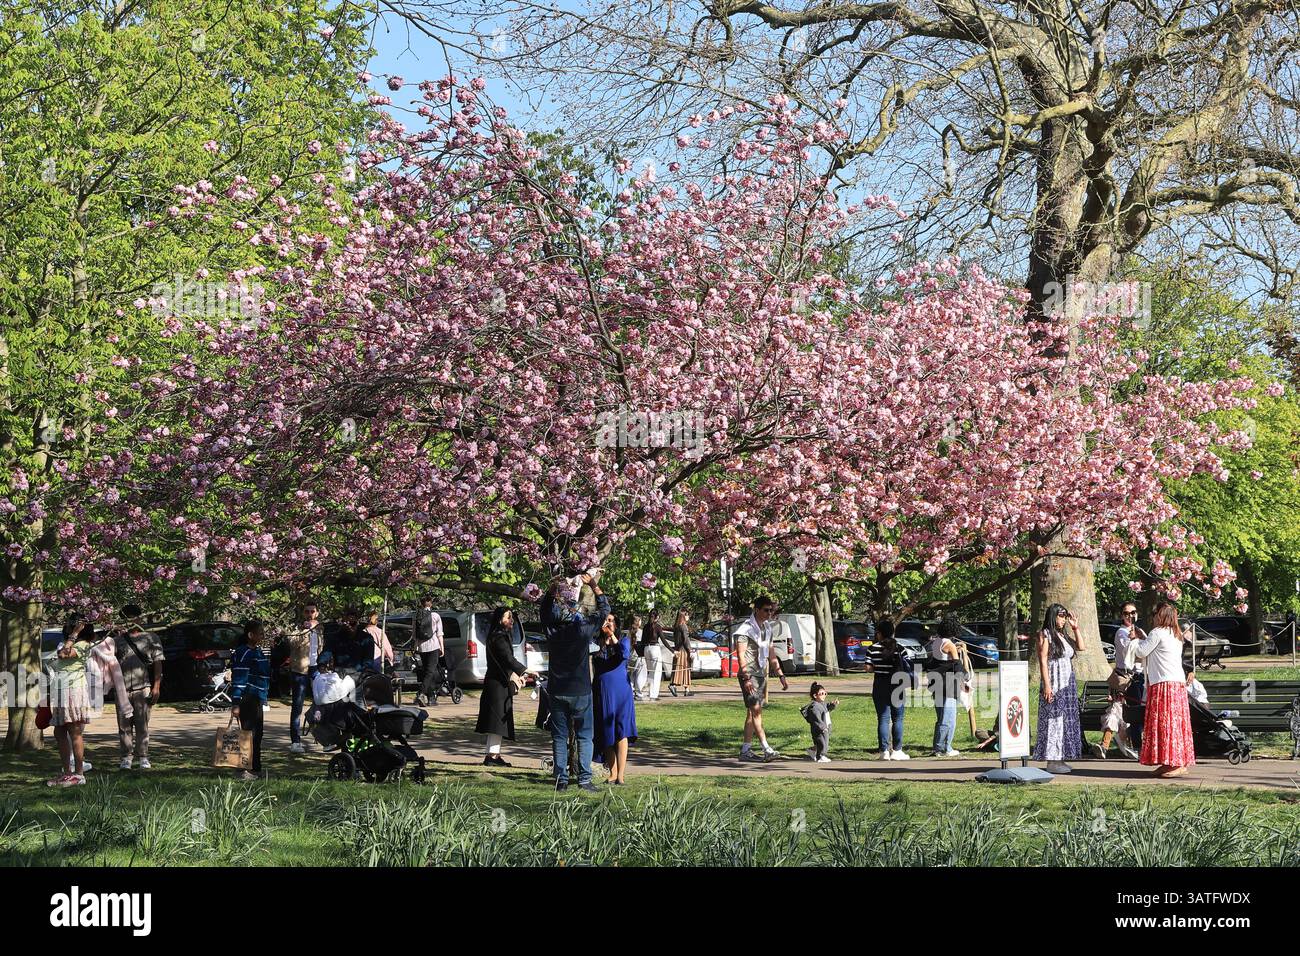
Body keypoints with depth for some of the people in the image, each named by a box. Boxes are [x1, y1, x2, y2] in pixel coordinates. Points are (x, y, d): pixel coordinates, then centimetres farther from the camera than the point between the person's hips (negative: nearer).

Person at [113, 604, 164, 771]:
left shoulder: (151, 638, 10)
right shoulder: (119, 639, 16)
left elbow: (158, 663, 4)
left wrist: (156, 687, -4)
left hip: (143, 688, -2)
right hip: (122, 688, 2)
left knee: (142, 725, -1)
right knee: (124, 725, 2)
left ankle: (143, 757, 5)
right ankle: (126, 758, 8)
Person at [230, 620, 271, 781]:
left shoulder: (258, 652, 16)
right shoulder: (243, 653, -14)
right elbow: (238, 679, -18)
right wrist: (236, 703, -22)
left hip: (257, 699, 10)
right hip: (248, 699, -10)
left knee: (257, 733, 15)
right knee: (249, 733, -10)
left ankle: (255, 769, 24)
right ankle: (245, 769, -8)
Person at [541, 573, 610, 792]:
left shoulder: (551, 629, -6)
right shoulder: (583, 628, -14)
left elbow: (544, 608, 14)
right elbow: (604, 610, 0)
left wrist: (553, 587, 12)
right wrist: (594, 585, 7)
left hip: (556, 691, 2)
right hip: (580, 691, -2)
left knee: (559, 737, 7)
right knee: (584, 736, 4)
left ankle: (561, 780, 4)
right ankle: (584, 779, -2)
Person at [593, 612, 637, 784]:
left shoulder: (623, 641, 6)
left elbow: (625, 654, -17)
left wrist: (612, 635, -15)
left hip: (621, 691, -2)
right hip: (602, 692, 2)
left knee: (621, 733, -7)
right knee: (606, 735, 3)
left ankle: (620, 775, -9)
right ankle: (612, 774, 9)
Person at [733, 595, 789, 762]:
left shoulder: (767, 629, 16)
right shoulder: (746, 628, -10)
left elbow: (771, 655, 22)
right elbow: (740, 655, -15)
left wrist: (781, 676, 17)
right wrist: (746, 678, -23)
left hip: (761, 675, 8)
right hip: (749, 675, -8)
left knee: (752, 712, 7)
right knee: (756, 710, -14)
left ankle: (746, 750, 9)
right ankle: (767, 749, -22)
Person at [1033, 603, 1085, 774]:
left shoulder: (1064, 635, 16)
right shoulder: (1045, 635, -7)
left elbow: (1080, 646, 18)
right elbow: (1043, 661, -12)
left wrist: (1075, 628, 11)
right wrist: (1046, 685, -19)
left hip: (1068, 685, 8)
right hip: (1053, 684, -8)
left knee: (1066, 720, 8)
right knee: (1053, 720, -8)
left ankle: (1060, 759, 12)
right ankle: (1051, 761, -7)